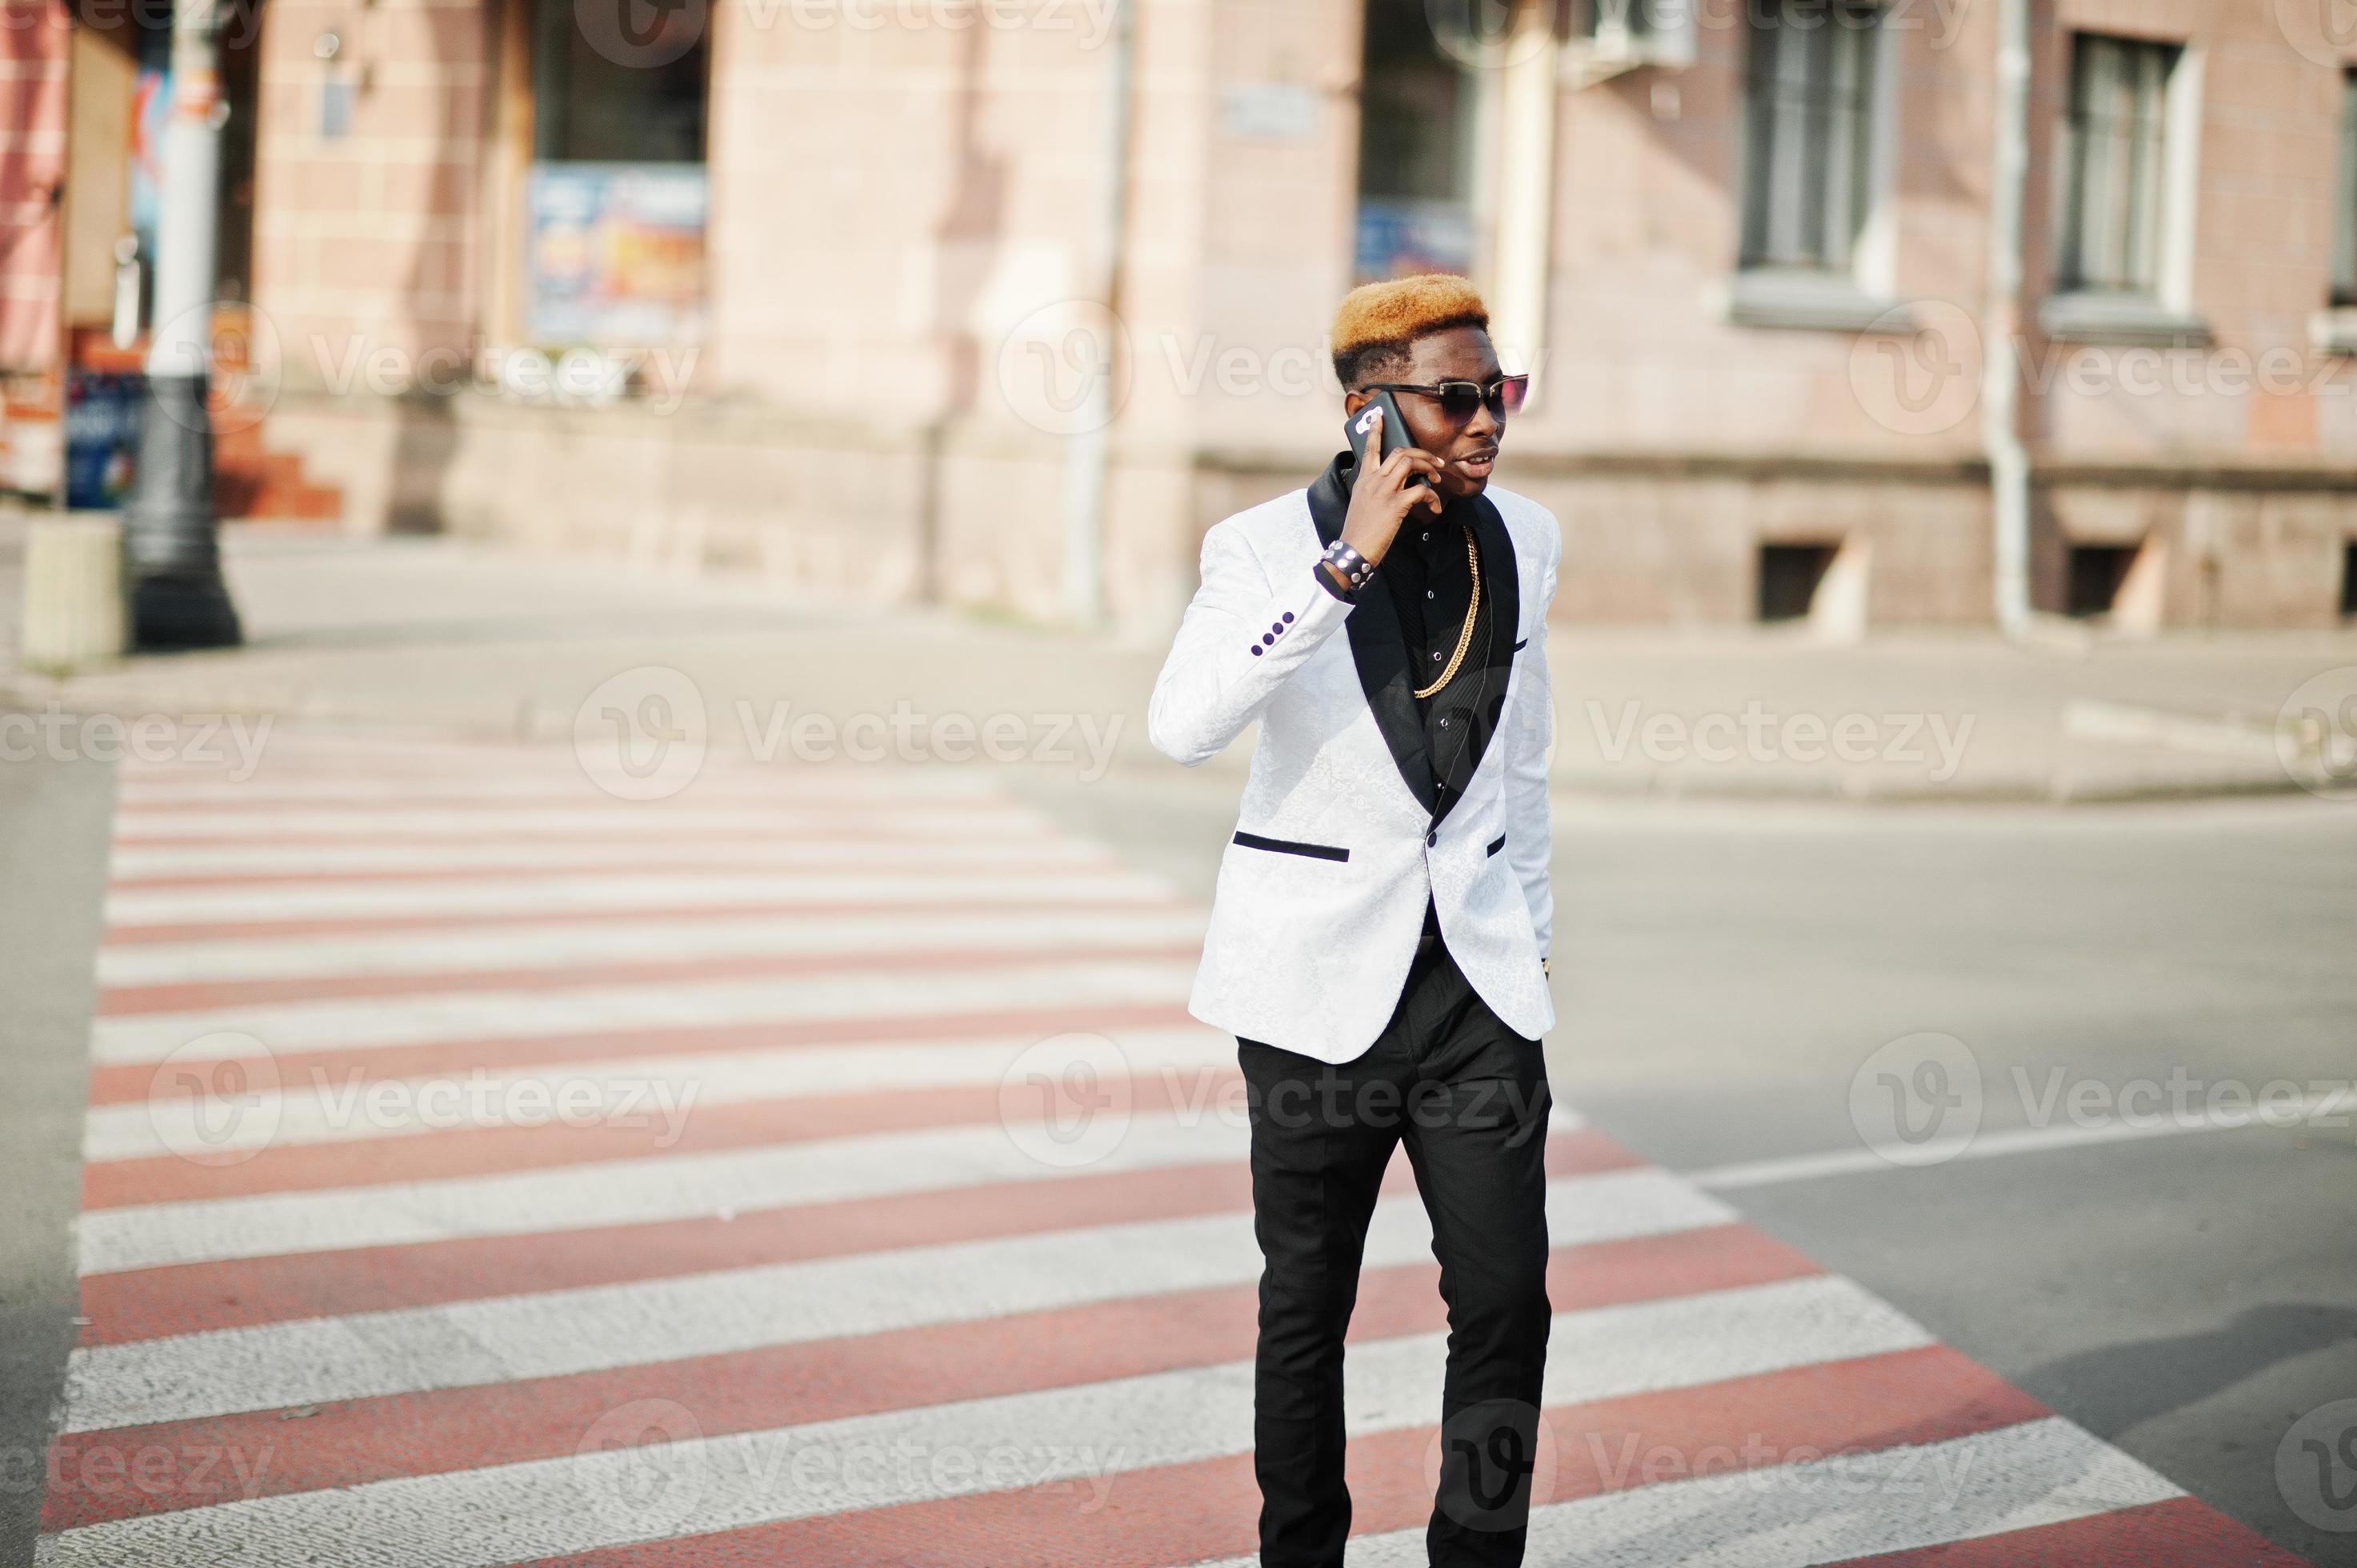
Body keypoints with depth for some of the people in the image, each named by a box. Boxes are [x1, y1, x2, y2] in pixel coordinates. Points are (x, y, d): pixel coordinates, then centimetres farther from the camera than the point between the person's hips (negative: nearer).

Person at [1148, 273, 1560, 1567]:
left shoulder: (1524, 540, 6)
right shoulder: (1270, 548, -8)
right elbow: (1184, 725, -26)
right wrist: (1349, 564, -26)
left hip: (1479, 973, 3)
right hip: (1323, 977, -3)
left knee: (1507, 1298, -2)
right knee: (1307, 1308, 8)